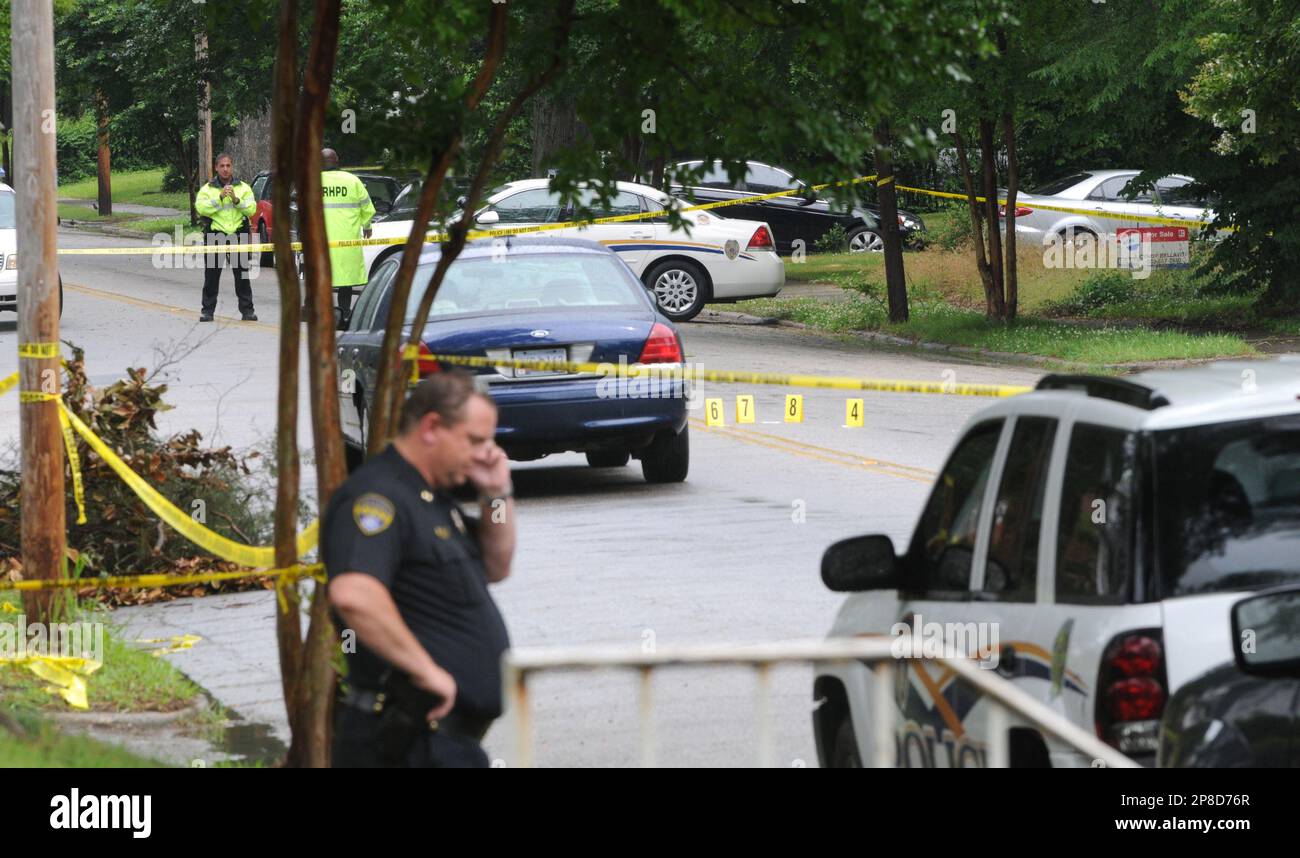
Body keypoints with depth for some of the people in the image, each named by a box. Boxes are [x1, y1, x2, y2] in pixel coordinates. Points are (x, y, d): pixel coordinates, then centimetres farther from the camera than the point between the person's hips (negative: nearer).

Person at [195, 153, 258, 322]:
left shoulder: (244, 188, 10)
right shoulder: (207, 189, 7)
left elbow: (251, 209, -1)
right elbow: (201, 208, -10)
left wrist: (236, 200, -16)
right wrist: (220, 198, -18)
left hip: (238, 236, 1)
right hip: (214, 236, -1)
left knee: (242, 275, 0)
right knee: (211, 275, 0)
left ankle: (247, 310, 5)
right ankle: (207, 310, 5)